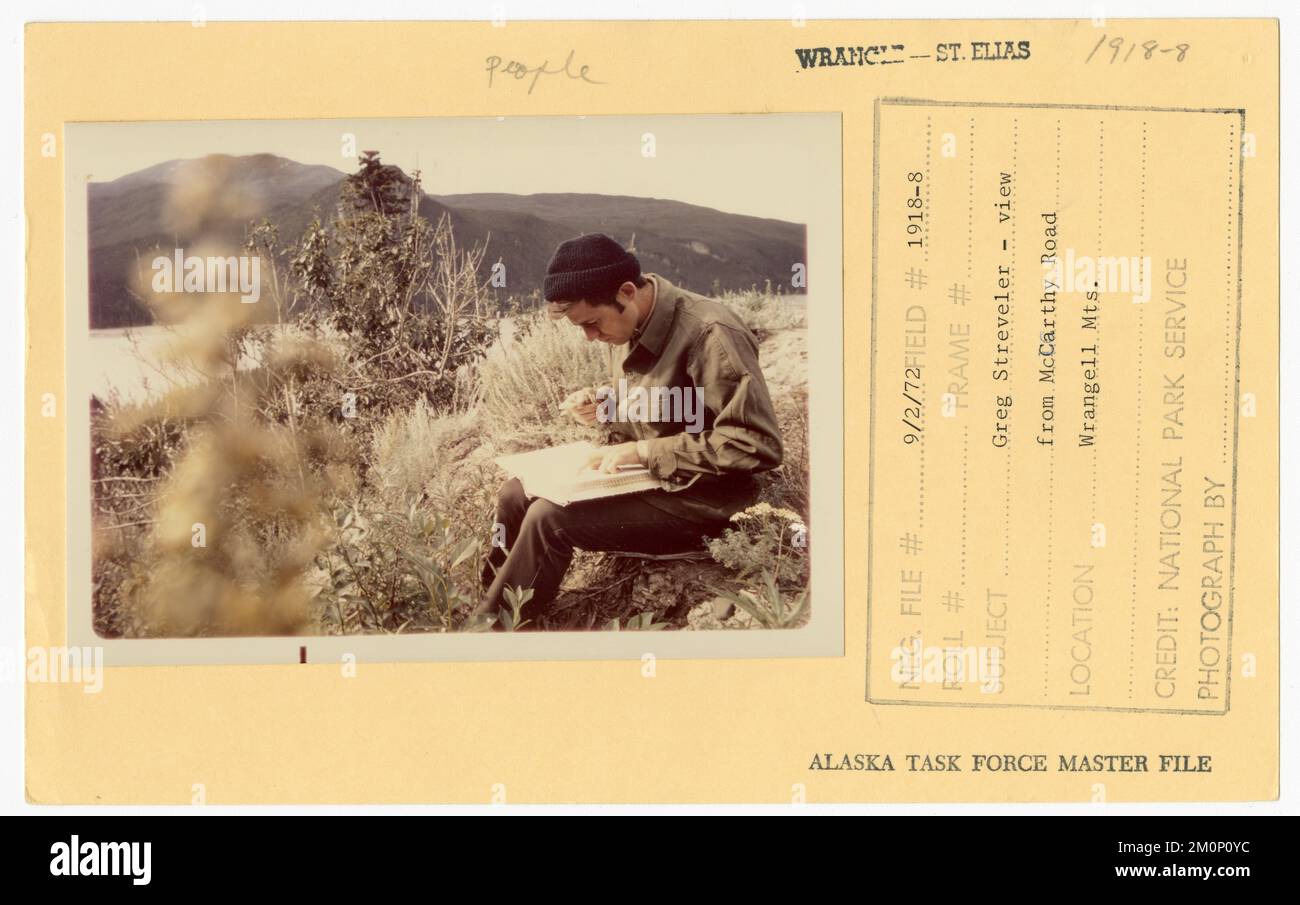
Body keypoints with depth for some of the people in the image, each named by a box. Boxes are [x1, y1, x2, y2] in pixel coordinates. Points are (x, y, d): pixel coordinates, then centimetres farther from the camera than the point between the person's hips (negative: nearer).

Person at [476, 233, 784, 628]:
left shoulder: (710, 333, -24)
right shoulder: (624, 325, 2)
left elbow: (758, 445, -27)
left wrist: (643, 451, -24)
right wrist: (602, 406, -2)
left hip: (699, 500, -9)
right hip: (641, 476, 9)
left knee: (548, 519, -21)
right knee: (516, 493, 1)